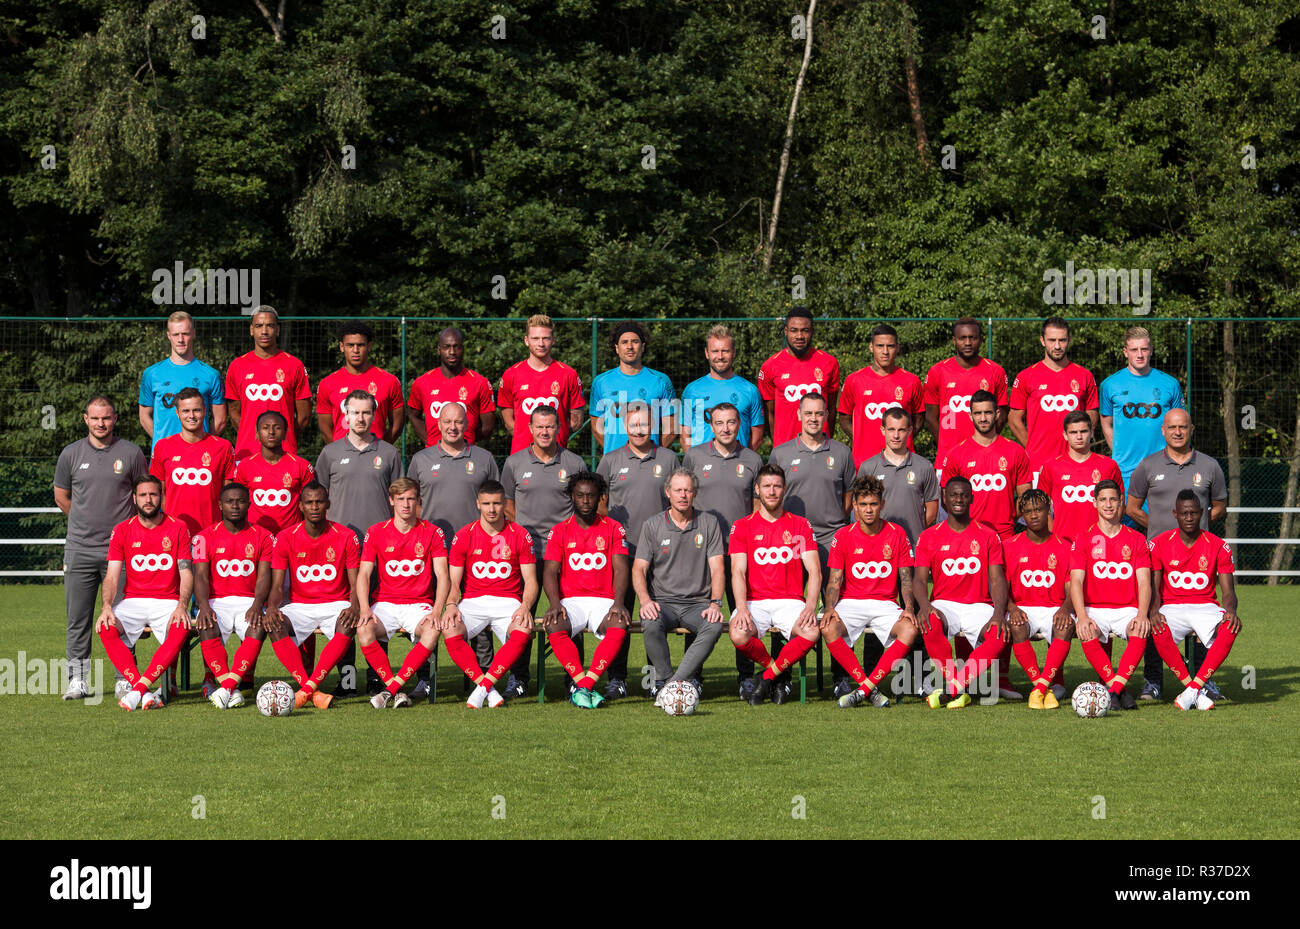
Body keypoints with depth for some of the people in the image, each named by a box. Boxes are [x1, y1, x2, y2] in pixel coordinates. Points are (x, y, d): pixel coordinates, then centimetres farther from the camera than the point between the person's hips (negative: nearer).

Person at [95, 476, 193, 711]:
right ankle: (147, 694, -36)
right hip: (133, 601, 1)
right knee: (106, 628, -30)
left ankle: (138, 690, -36)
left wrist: (182, 605, -21)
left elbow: (186, 573, -2)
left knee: (181, 629, -35)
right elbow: (112, 575, 0)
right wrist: (107, 606, -20)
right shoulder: (122, 531, 6)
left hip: (167, 601, -1)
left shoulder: (177, 528, 4)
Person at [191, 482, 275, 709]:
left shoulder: (263, 537, 8)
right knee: (207, 628, -34)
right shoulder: (205, 537, 8)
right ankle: (231, 690, -33)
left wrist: (257, 605, -22)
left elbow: (264, 577, -1)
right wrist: (204, 606, -22)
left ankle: (225, 688, -40)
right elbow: (201, 577, -1)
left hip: (249, 602, 0)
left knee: (258, 627, -34)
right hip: (216, 602, 0)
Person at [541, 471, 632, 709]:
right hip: (570, 601, 0)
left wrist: (618, 602, -18)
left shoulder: (613, 529, 10)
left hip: (603, 600, 0)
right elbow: (550, 572, 2)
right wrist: (555, 604, -18)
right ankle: (583, 685, -34)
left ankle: (584, 686, -36)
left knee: (619, 627, -34)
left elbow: (621, 568, 0)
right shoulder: (560, 531, 11)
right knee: (554, 628, -34)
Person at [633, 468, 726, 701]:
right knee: (651, 624, -35)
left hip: (698, 603, 0)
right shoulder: (652, 525, 7)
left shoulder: (709, 524, 8)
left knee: (714, 625, -33)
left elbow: (717, 568, 2)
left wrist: (715, 603, -16)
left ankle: (668, 685, -32)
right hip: (663, 601, 0)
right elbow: (639, 569, 1)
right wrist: (646, 601, -19)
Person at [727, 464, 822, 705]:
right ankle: (779, 673, -1)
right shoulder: (742, 527, 9)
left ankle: (767, 676, -9)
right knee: (739, 635, -33)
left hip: (790, 601, 0)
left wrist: (810, 606, -16)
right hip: (754, 601, 0)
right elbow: (738, 572, 0)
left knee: (812, 632, -32)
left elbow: (814, 571, 3)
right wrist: (742, 608, -19)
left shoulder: (800, 525, 11)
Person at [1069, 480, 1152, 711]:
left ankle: (1113, 691, -37)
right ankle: (1120, 690, -29)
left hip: (1127, 609, 1)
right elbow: (1076, 581, -5)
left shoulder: (1136, 539, 10)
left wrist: (1142, 614, -20)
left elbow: (1144, 581, 0)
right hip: (1094, 609, 0)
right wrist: (1082, 616, -24)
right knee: (1087, 634, -34)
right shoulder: (1083, 540, 6)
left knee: (1140, 632, -33)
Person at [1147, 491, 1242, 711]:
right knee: (1159, 631, -36)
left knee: (1230, 628, -34)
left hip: (1206, 607, 0)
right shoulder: (1159, 544, 1)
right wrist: (1154, 611, -23)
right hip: (1172, 608, 0)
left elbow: (1228, 591, -1)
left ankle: (1193, 688, -32)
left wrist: (1231, 610, -25)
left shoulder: (1218, 546, 1)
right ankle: (1197, 692, -24)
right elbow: (1154, 587, -1)